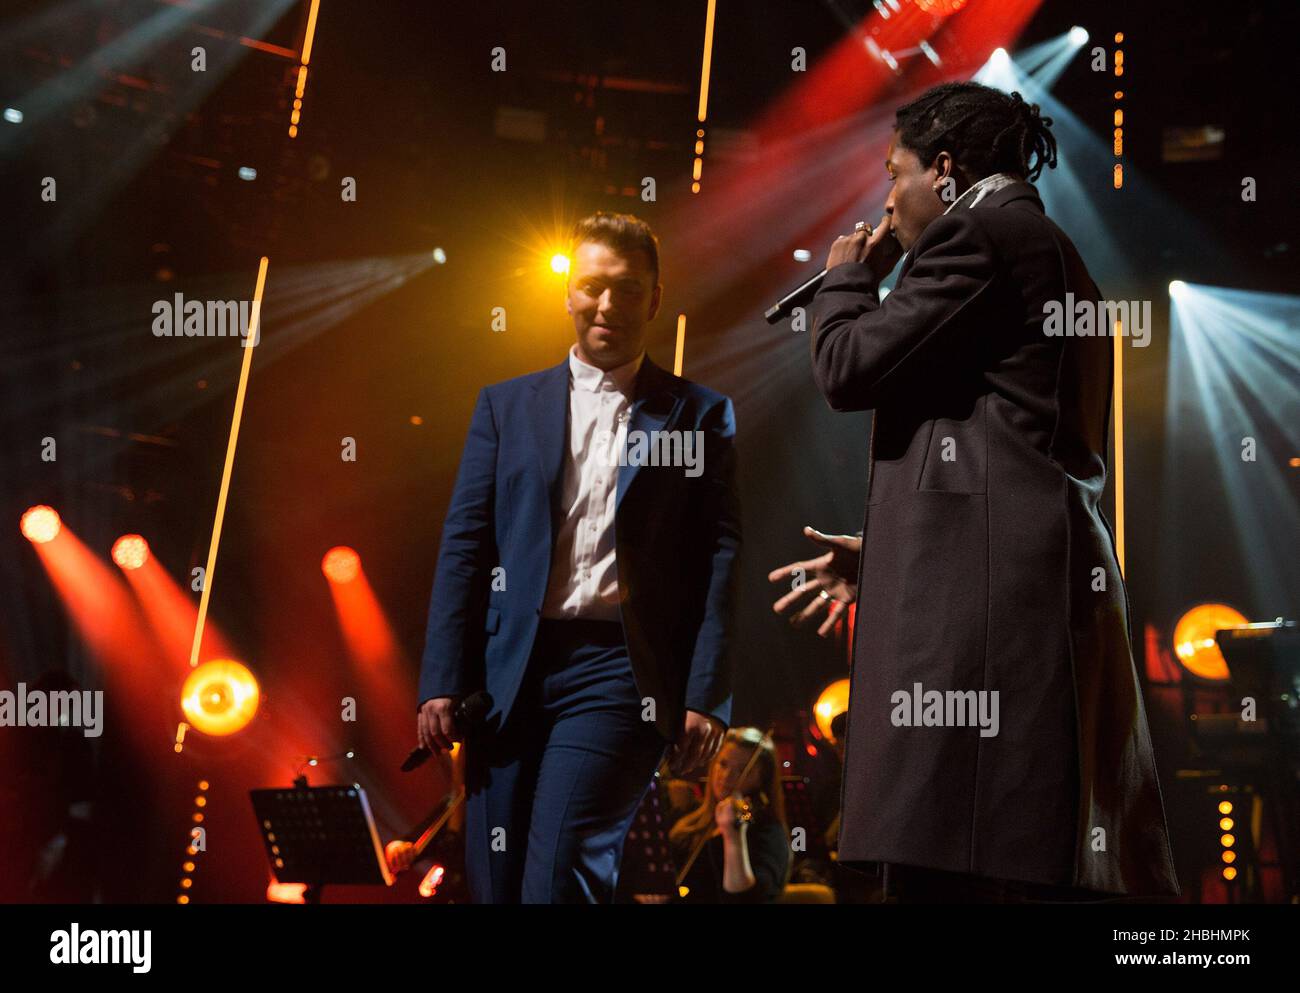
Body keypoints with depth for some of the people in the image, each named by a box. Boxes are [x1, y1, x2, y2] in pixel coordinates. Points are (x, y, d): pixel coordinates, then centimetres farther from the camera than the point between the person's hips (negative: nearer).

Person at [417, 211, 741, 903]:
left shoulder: (699, 417, 8)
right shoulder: (505, 405, 14)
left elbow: (720, 560, 2)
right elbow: (464, 545, 9)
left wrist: (705, 696, -6)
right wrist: (442, 682, 0)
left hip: (617, 668, -3)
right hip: (508, 669, 3)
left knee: (558, 878, -15)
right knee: (494, 881, 6)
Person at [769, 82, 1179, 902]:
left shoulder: (975, 230, -2)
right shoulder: (1049, 251, 27)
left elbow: (849, 369, -7)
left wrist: (847, 277, 13)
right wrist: (883, 553, 28)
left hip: (985, 586, -10)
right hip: (1060, 573, 10)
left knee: (952, 863, -12)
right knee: (1053, 863, 7)